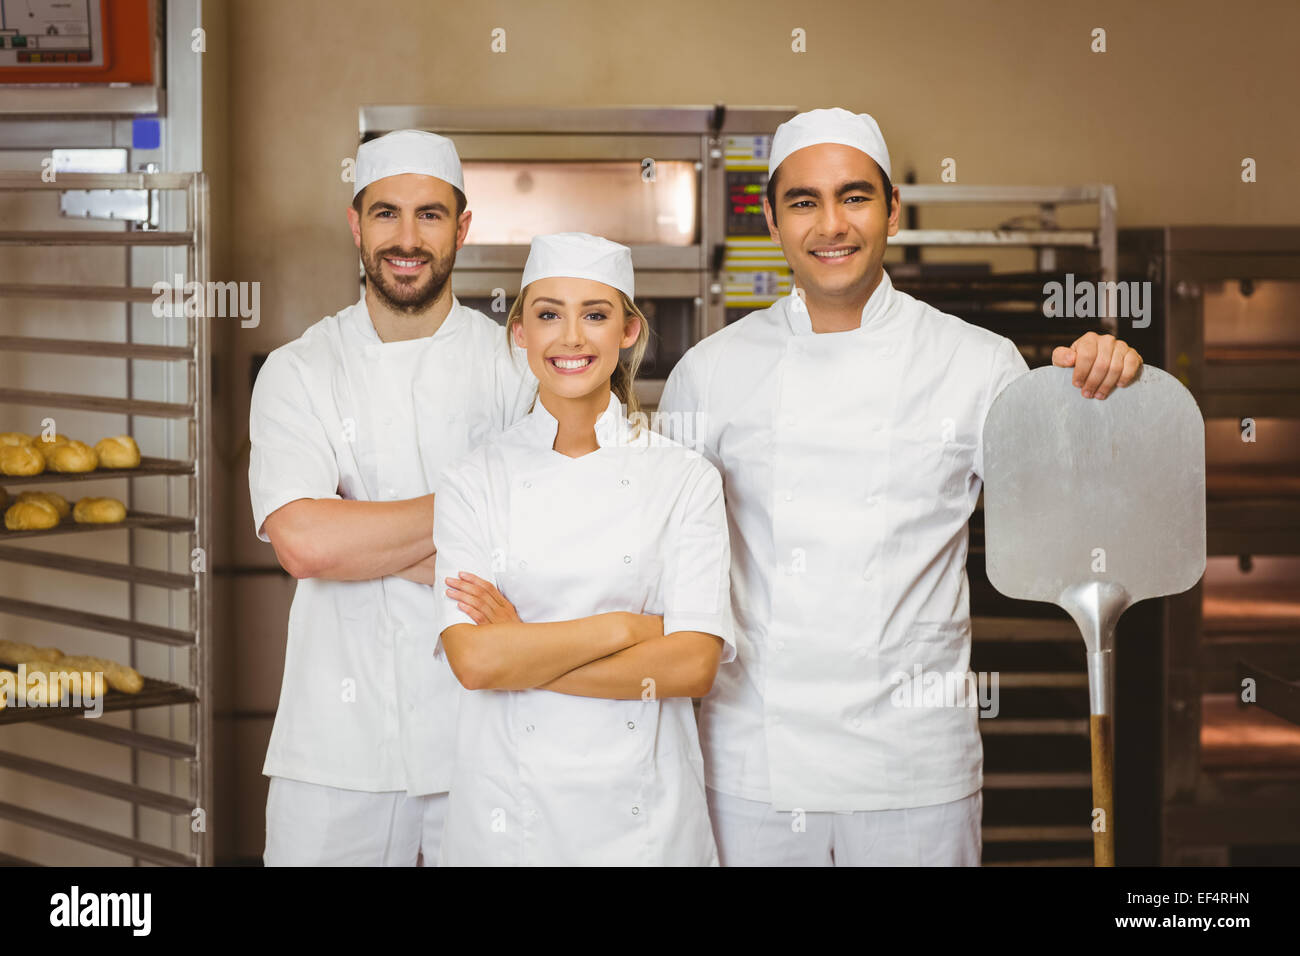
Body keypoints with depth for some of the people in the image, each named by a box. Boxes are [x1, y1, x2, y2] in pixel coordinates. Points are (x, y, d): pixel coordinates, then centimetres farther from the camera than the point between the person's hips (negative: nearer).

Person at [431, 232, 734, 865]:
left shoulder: (686, 479, -3)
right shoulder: (473, 482, -1)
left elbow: (693, 665, -12)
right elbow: (473, 659, -12)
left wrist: (520, 654, -13)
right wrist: (626, 627, -14)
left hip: (644, 814, 0)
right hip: (507, 813, 1)